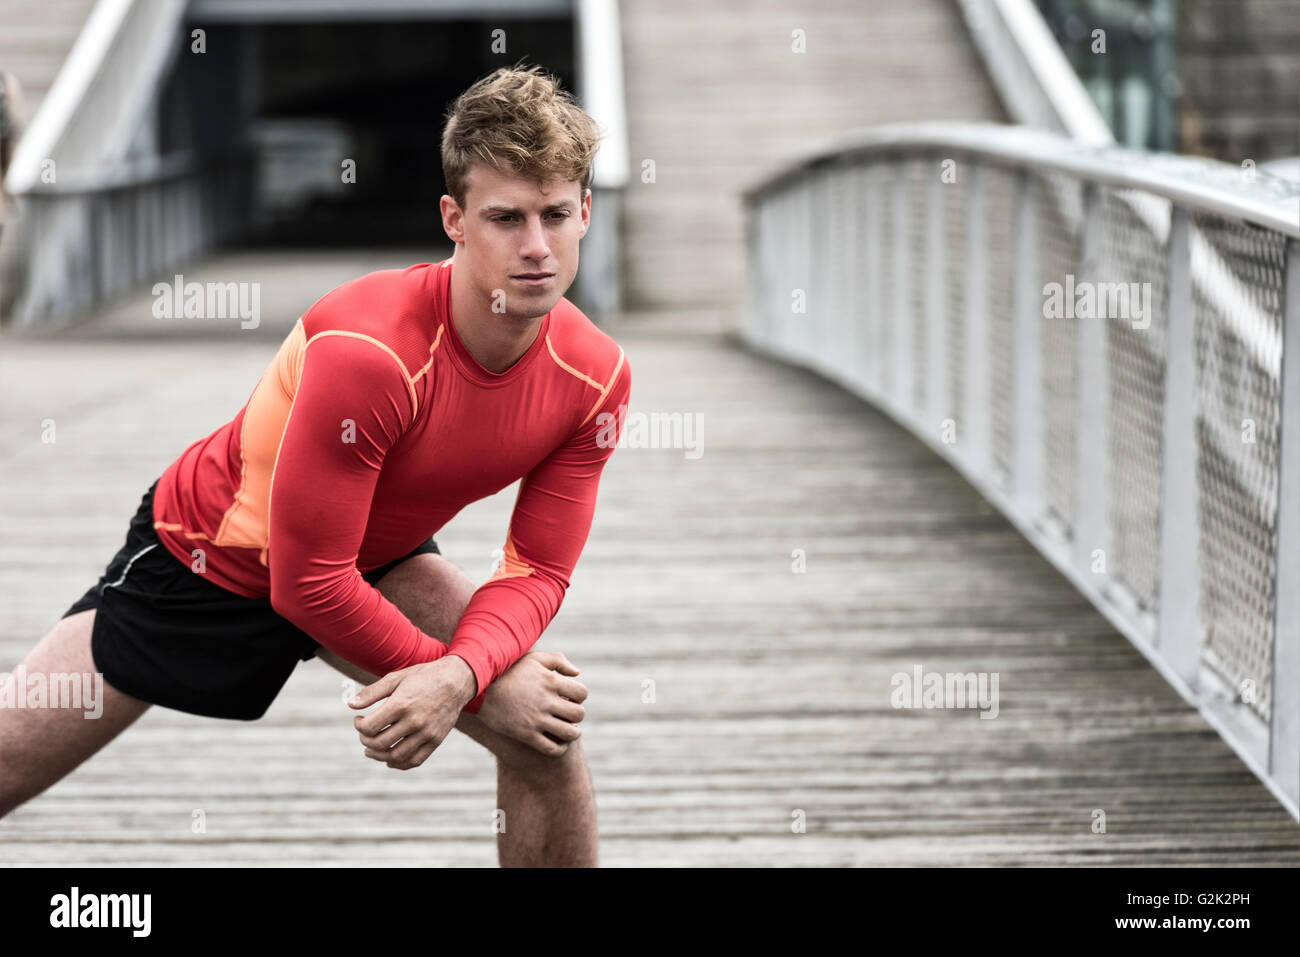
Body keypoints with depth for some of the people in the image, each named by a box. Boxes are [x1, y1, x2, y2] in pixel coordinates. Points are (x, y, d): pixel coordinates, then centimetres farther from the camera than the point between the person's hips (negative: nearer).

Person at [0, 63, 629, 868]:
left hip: (376, 557, 4)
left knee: (548, 727, -16)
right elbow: (308, 580, -32)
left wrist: (461, 676, -35)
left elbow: (537, 570, -15)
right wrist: (464, 674, -26)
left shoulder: (594, 378, -19)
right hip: (210, 553, -4)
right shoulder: (364, 351, -37)